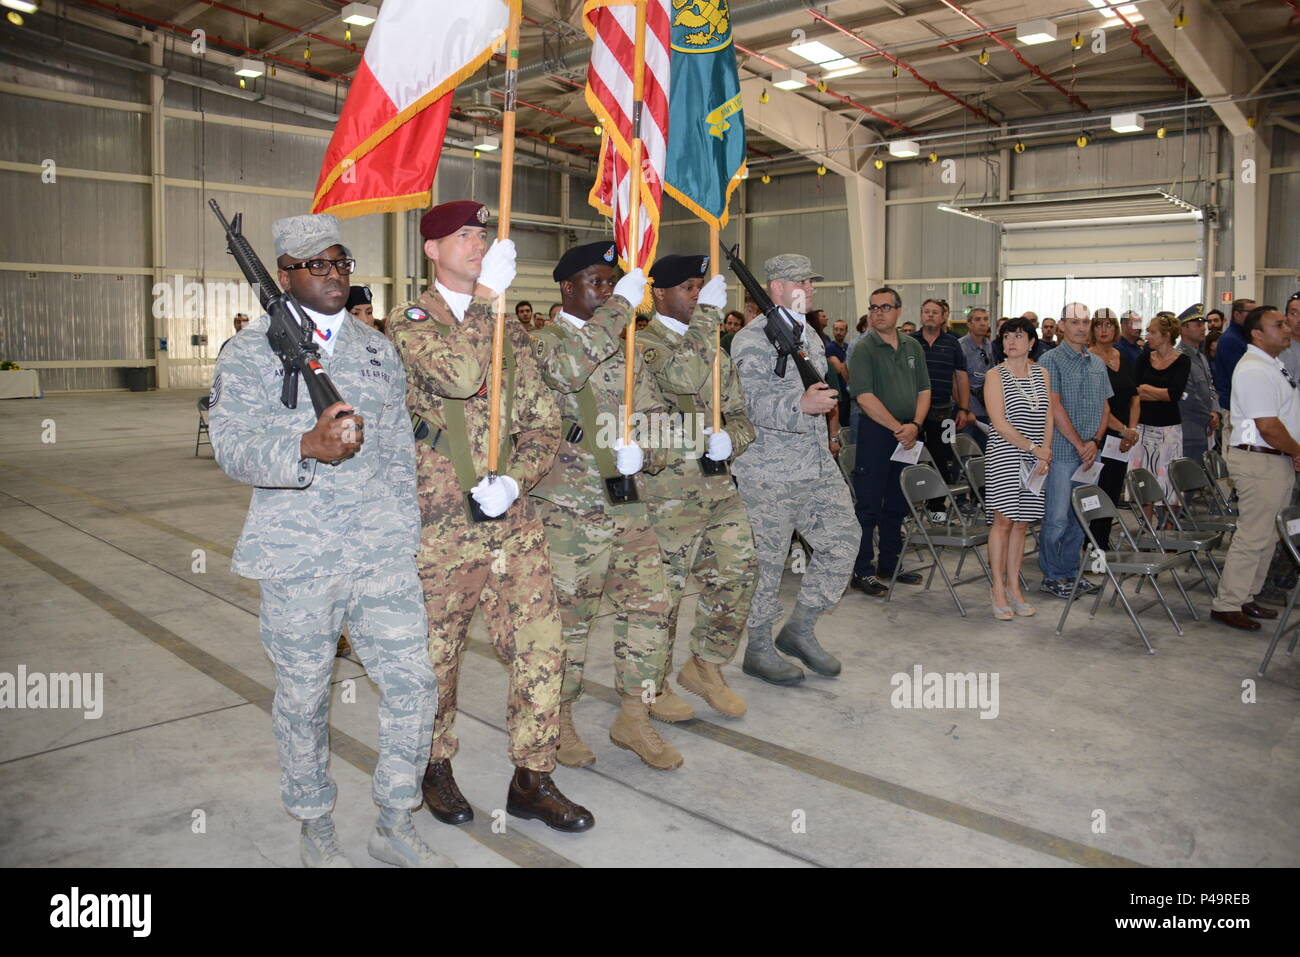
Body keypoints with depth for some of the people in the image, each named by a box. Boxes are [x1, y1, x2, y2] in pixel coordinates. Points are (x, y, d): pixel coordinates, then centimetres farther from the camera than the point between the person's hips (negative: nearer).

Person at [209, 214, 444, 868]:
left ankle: (394, 826, 22)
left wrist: (403, 537, 13)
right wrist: (308, 447, -30)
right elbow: (231, 444, -11)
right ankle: (315, 829, 33)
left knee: (412, 684, 1)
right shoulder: (251, 352, 2)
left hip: (381, 555, 3)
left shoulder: (377, 348, 14)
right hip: (299, 562, -3)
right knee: (303, 697, 9)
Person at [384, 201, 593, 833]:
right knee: (435, 658, 11)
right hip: (438, 529, -4)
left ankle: (532, 779, 19)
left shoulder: (510, 327, 14)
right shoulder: (408, 322, -2)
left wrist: (514, 479, -7)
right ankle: (436, 767, 34)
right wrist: (487, 293, -16)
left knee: (541, 650, 2)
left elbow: (543, 421, 10)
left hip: (514, 523, 4)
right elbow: (459, 373, -23)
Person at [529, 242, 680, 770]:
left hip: (626, 501, 6)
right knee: (567, 614, 4)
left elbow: (654, 413, 14)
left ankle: (634, 716, 20)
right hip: (567, 505, -5)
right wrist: (622, 304, -24)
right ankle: (560, 720, 23)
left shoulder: (626, 348, 16)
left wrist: (642, 449, -8)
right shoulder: (543, 341, -3)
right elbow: (567, 368, -28)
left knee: (651, 602, 4)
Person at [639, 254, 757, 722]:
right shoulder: (643, 343, -8)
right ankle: (652, 684, 22)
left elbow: (740, 415, 17)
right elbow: (687, 376, -27)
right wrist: (707, 312, -20)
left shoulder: (713, 346, 16)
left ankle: (705, 666, 27)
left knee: (738, 571, 6)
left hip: (718, 483, 7)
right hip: (666, 488, -7)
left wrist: (728, 439, -6)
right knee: (661, 588, 2)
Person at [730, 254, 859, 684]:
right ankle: (758, 649, 16)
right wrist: (801, 405, -34)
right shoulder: (752, 339, -10)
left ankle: (800, 629, 21)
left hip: (819, 468, 8)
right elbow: (750, 401, -22)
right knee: (765, 560, 1)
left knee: (842, 539, 6)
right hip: (768, 473, -8)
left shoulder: (810, 336, 18)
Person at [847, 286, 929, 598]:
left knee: (897, 504, 13)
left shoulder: (913, 347, 13)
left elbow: (924, 390, 12)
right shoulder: (864, 348, -7)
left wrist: (915, 425, -5)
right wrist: (898, 428, -15)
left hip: (908, 435, 6)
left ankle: (889, 564, 24)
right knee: (869, 504, -3)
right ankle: (862, 572, 3)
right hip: (875, 434, -6)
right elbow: (864, 396, -16)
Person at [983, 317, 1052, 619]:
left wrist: (1044, 456, -2)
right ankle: (998, 590, 4)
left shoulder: (1042, 374, 12)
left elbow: (1048, 417, 10)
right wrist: (1035, 448, -10)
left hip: (1033, 460, 4)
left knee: (1021, 522, 7)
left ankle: (1013, 586, 15)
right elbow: (1001, 425, -11)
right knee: (1004, 520, -5)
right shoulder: (996, 376, -4)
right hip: (1004, 456, -4)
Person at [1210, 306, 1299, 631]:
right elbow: (1268, 427, -21)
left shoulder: (1272, 365, 16)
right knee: (1253, 536, -6)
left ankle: (1245, 597, 24)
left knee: (1266, 535, 15)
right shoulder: (1254, 370, -17)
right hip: (1259, 461, -10)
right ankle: (1227, 605, 1)